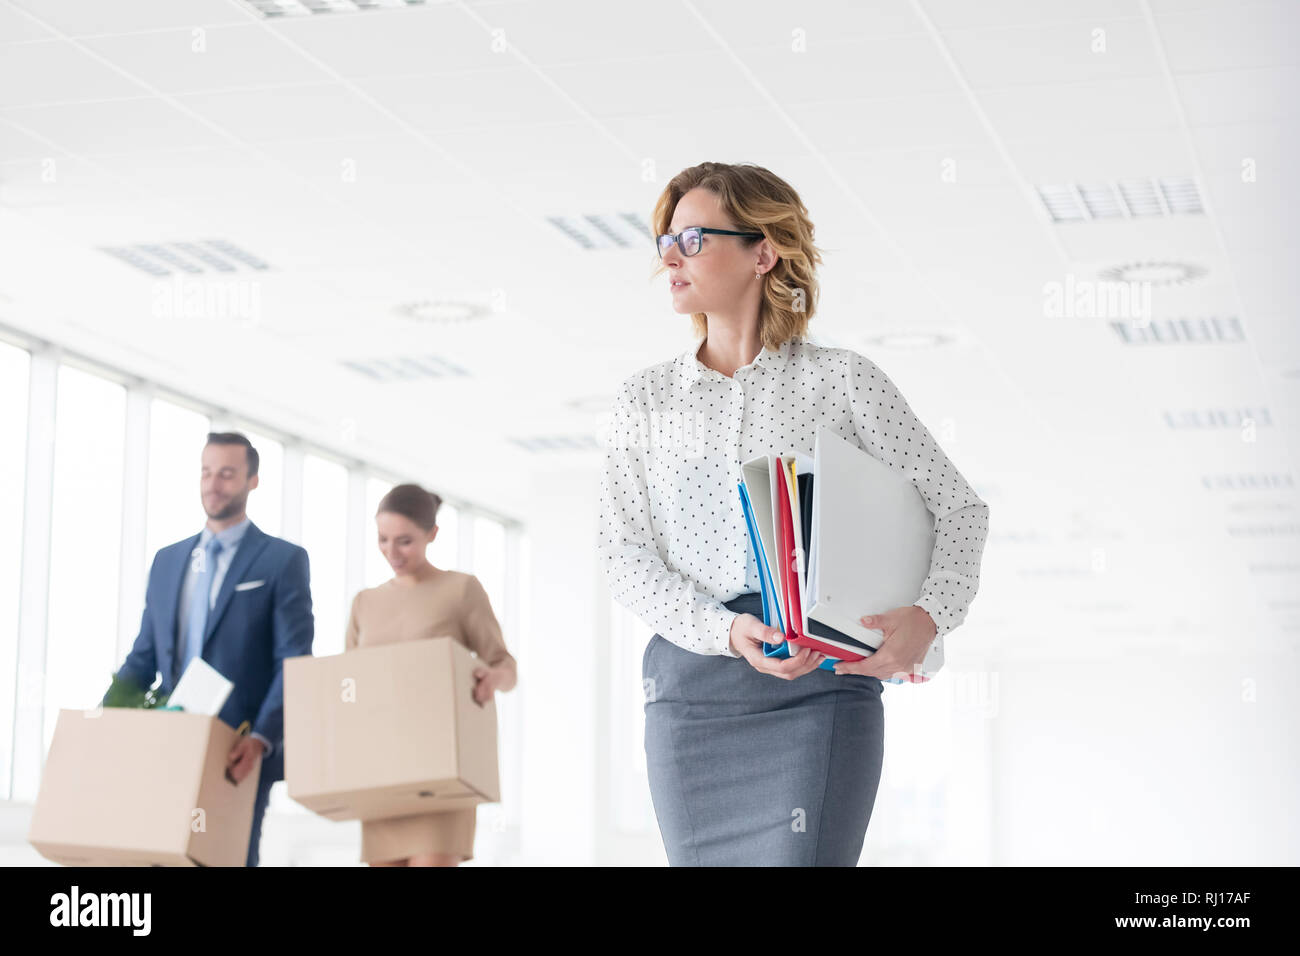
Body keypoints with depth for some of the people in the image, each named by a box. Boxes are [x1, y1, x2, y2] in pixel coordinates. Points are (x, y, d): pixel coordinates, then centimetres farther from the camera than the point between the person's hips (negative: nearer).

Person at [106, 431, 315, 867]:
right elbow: (144, 657, 17)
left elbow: (294, 664, -8)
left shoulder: (283, 560, 0)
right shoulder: (167, 560, 17)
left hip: (240, 756, -5)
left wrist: (261, 738, -21)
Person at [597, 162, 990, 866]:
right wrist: (726, 632, -12)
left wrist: (930, 612, -13)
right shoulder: (646, 398, 14)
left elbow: (958, 507, 7)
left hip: (822, 685, -3)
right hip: (690, 690, 3)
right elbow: (623, 551, 5)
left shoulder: (840, 379, 6)